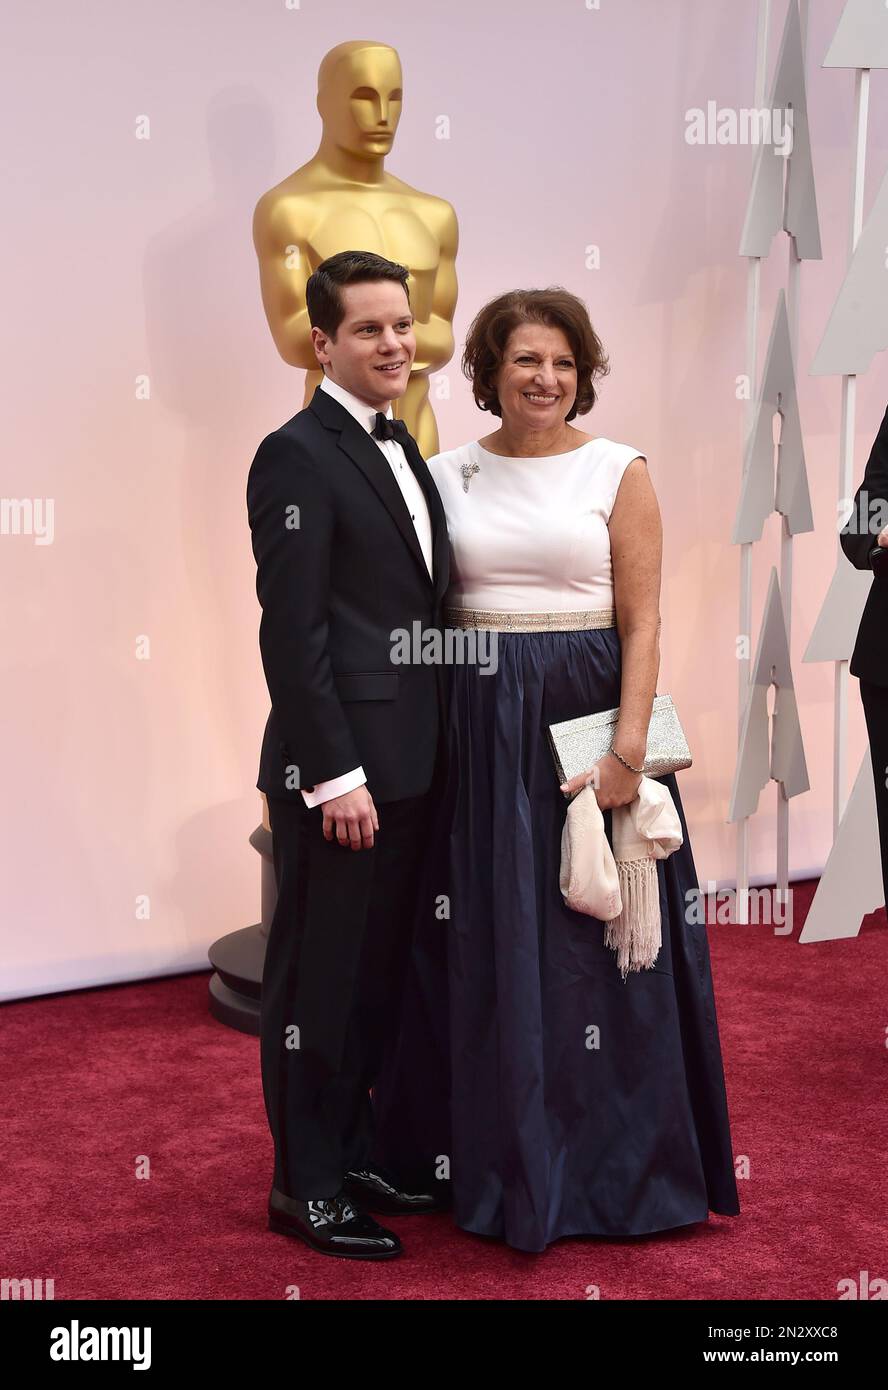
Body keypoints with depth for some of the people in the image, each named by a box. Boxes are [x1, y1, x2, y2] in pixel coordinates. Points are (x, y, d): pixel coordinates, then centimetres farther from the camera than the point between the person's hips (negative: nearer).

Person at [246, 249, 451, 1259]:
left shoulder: (400, 450, 15)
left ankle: (350, 1156, 32)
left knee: (378, 975, 17)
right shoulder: (297, 456, -12)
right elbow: (292, 631, -17)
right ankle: (305, 1186, 17)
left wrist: (421, 755, 13)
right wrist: (335, 774, -20)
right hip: (338, 769, -9)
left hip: (406, 765, 9)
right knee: (319, 978, 3)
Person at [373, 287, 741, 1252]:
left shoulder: (617, 472, -1)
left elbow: (642, 622, -5)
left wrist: (628, 746, -15)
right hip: (476, 728, 3)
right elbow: (421, 613, 8)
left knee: (590, 939, 3)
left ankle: (608, 1161, 19)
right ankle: (492, 1149, 26)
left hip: (585, 717, -2)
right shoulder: (448, 475, 7)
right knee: (481, 944, 9)